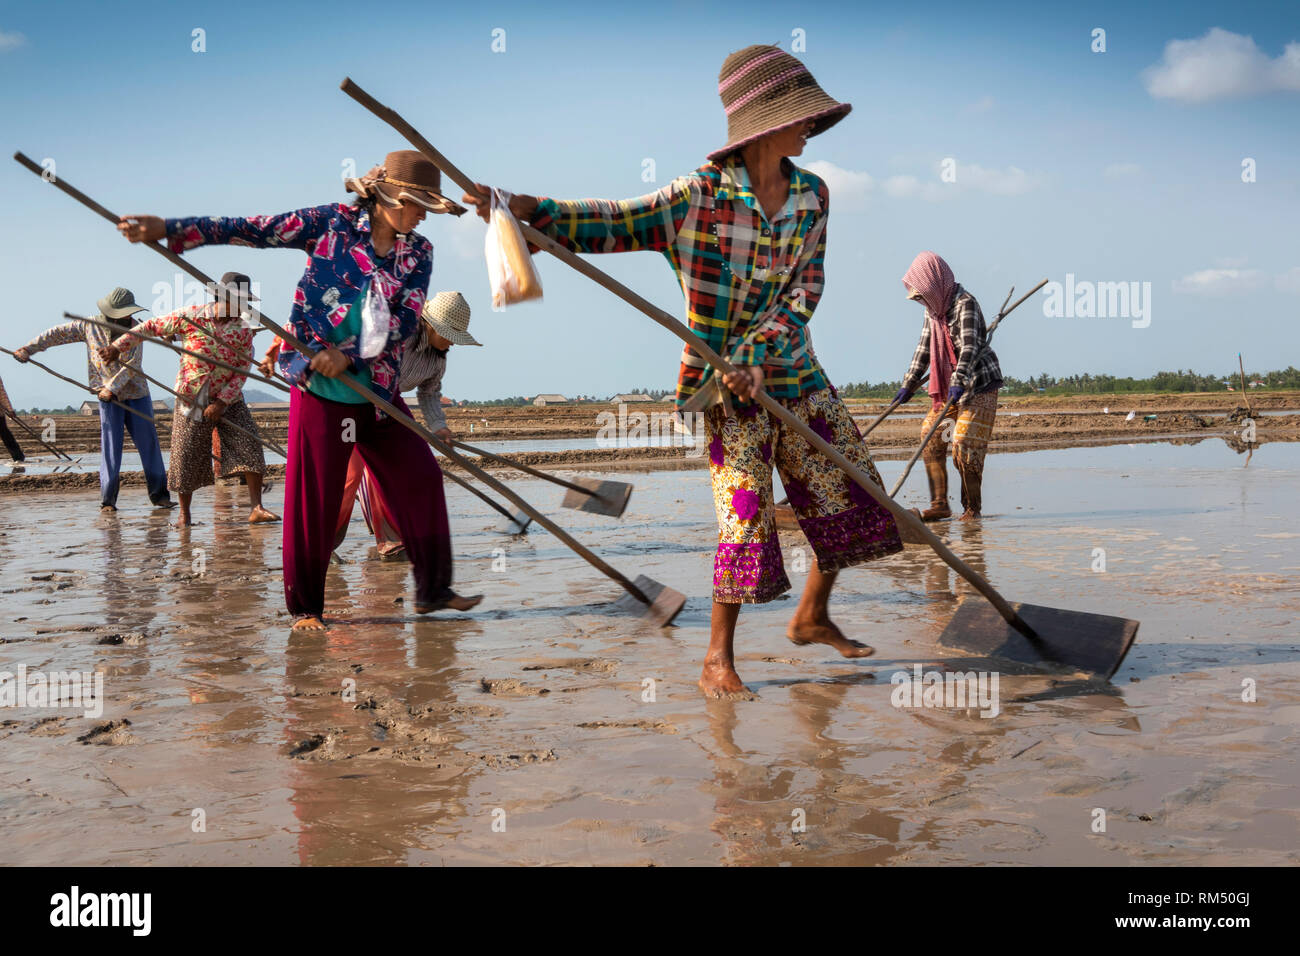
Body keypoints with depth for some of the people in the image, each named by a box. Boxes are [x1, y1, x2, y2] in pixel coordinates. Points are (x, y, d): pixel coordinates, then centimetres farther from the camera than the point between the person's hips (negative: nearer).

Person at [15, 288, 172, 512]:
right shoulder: (90, 326, 0)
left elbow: (131, 365, -12)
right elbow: (59, 333, 7)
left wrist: (113, 387, -20)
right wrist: (29, 349, 3)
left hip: (137, 394, 0)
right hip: (108, 398, 0)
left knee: (148, 443, 1)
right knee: (110, 446, -3)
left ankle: (159, 494, 9)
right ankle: (107, 499, 3)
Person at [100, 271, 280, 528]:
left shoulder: (243, 330, -5)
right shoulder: (190, 316, -9)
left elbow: (242, 372, -6)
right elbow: (150, 326, 2)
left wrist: (221, 403, -16)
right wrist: (118, 346, -2)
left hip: (228, 398, 2)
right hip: (191, 397, -2)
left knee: (249, 445, -13)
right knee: (186, 456, 0)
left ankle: (256, 508, -12)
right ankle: (184, 514, 16)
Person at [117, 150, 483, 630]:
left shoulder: (418, 252, 5)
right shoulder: (332, 222, -4)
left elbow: (406, 319, -6)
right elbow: (253, 230, -6)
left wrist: (349, 354, -18)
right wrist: (170, 229, -10)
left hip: (378, 393, 4)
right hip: (319, 391, -4)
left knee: (422, 480, 3)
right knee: (314, 501, -1)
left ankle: (433, 589, 16)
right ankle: (306, 607, 13)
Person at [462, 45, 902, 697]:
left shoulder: (811, 196, 3)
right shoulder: (702, 194, -10)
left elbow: (807, 286, -5)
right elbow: (619, 223, -10)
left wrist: (760, 349, -19)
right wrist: (533, 211, -24)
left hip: (795, 372, 6)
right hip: (731, 383, -5)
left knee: (847, 496, 10)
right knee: (745, 516, -8)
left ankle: (812, 617, 32)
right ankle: (718, 657, 8)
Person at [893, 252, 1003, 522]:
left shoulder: (964, 303, -15)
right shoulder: (934, 308, 10)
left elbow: (970, 346, -27)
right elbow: (924, 349, 18)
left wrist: (958, 381, -38)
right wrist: (909, 384, 16)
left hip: (980, 383, -8)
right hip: (949, 386, 8)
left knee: (964, 444, -14)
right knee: (930, 437, -2)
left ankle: (972, 509, -4)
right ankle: (939, 505, -1)